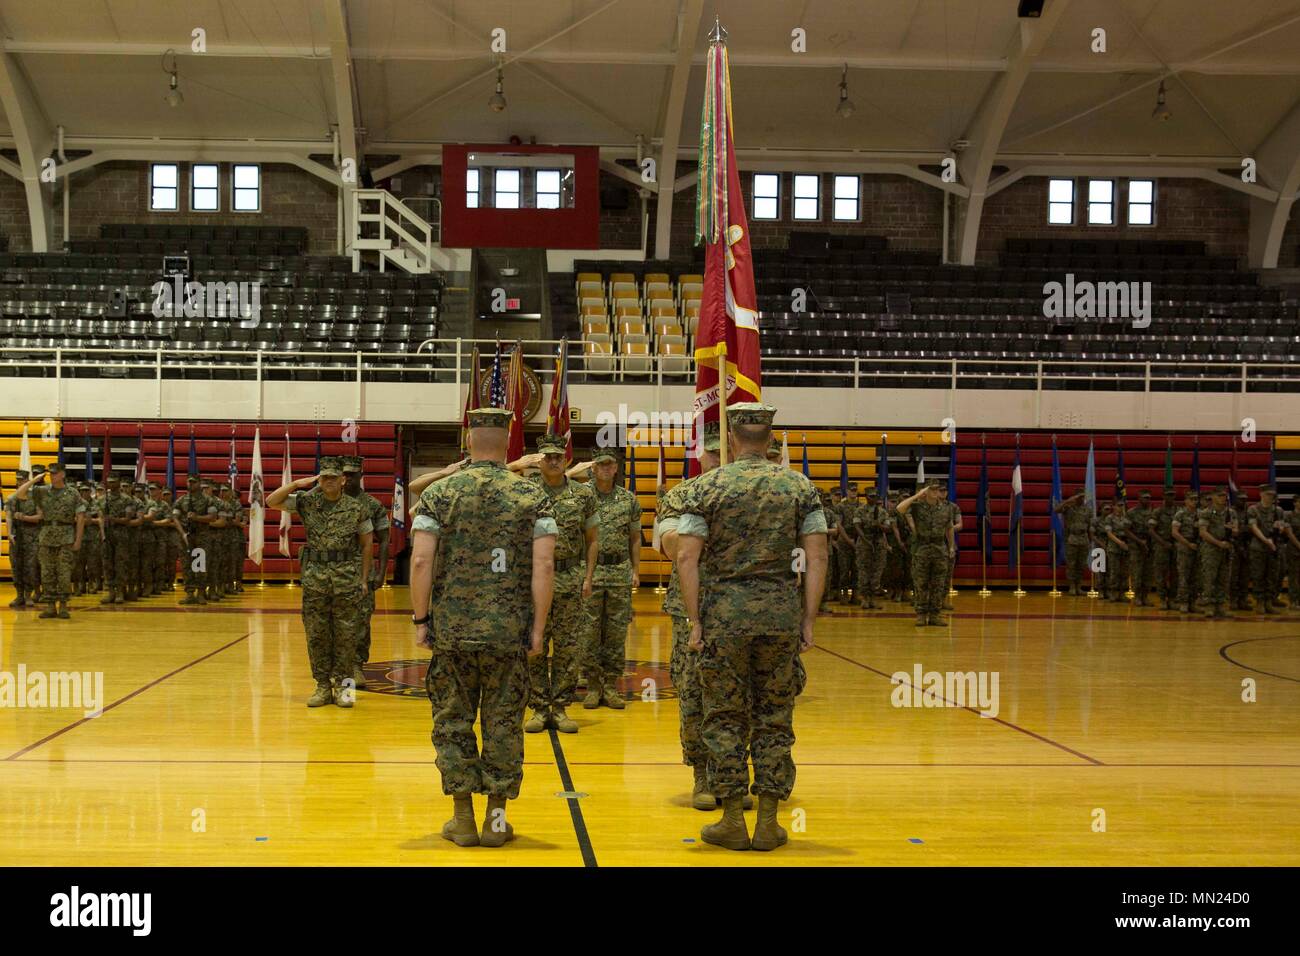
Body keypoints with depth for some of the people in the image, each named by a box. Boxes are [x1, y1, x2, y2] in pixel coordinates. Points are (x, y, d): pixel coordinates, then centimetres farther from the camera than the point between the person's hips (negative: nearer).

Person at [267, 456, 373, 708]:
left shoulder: (356, 508, 2)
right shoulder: (307, 502, 3)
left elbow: (366, 544, 8)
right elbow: (271, 502, -3)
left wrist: (363, 578, 6)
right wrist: (297, 484, -12)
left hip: (347, 579, -1)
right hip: (314, 578, 1)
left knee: (346, 636, 2)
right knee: (316, 635, 5)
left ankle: (342, 685, 11)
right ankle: (323, 687, 14)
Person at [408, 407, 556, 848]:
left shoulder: (439, 493, 0)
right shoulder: (533, 495, 0)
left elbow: (421, 561, -7)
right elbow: (545, 566, -7)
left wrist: (420, 619, 2)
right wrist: (538, 626, 0)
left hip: (452, 630, 0)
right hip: (509, 631, 0)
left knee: (453, 722, 10)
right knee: (503, 725, 8)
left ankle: (463, 818, 13)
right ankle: (496, 819, 13)